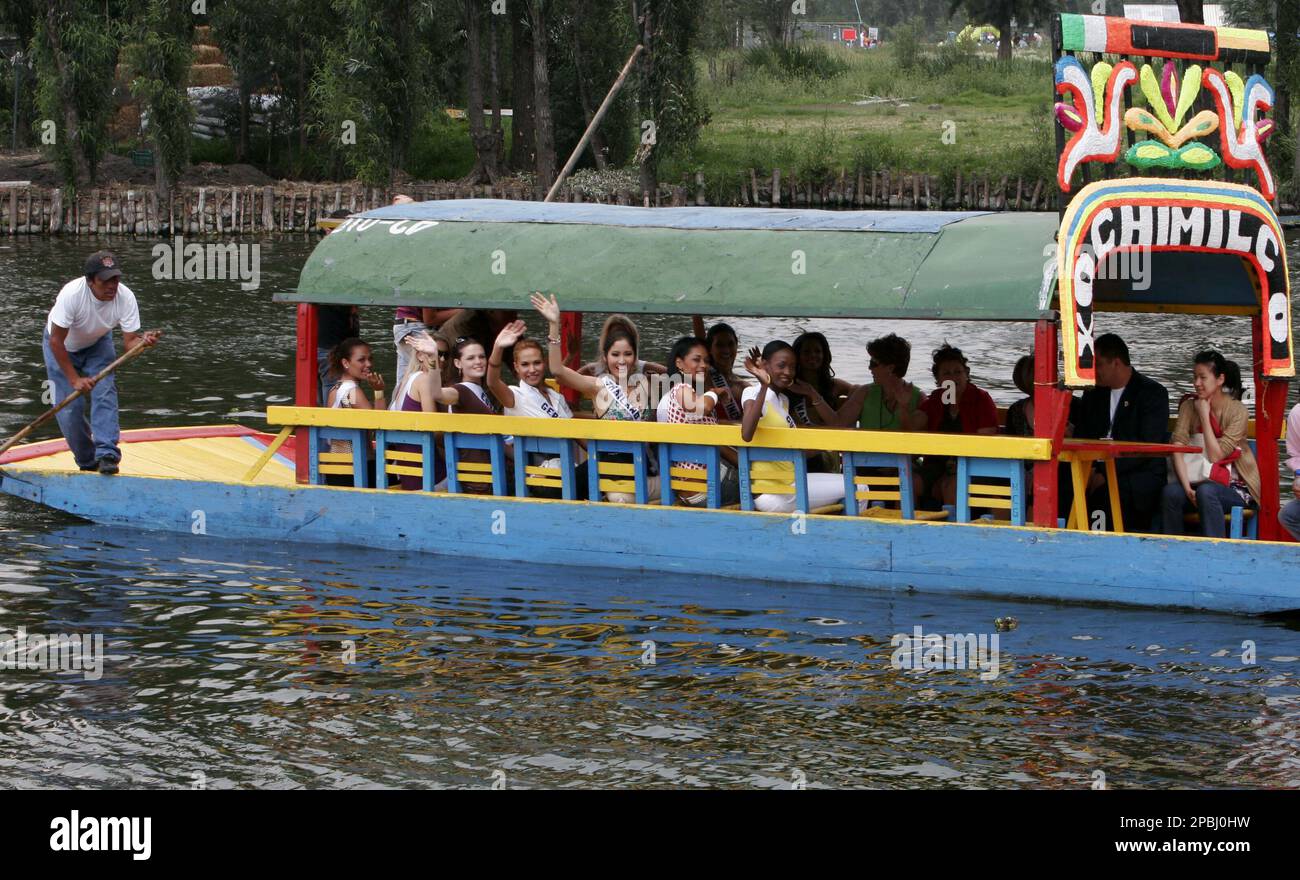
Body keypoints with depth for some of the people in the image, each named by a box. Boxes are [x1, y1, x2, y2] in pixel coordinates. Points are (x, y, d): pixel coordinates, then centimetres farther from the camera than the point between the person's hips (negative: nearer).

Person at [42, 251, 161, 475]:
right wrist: (74, 379, -28)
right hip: (62, 347, -2)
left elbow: (129, 341, -26)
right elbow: (56, 341, -30)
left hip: (97, 343, 2)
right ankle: (86, 461, 12)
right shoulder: (71, 294, -37)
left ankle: (106, 454, -23)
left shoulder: (125, 297, -28)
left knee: (105, 391, -20)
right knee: (70, 406, -8)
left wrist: (143, 341, -50)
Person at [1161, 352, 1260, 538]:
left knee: (1206, 491, -35)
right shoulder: (1189, 407, 1)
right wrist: (1187, 488, -25)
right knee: (1171, 492, -28)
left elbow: (1215, 456, -15)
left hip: (1235, 488, -3)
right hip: (1198, 482, 3)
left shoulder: (1238, 411, -9)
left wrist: (1205, 416, -14)